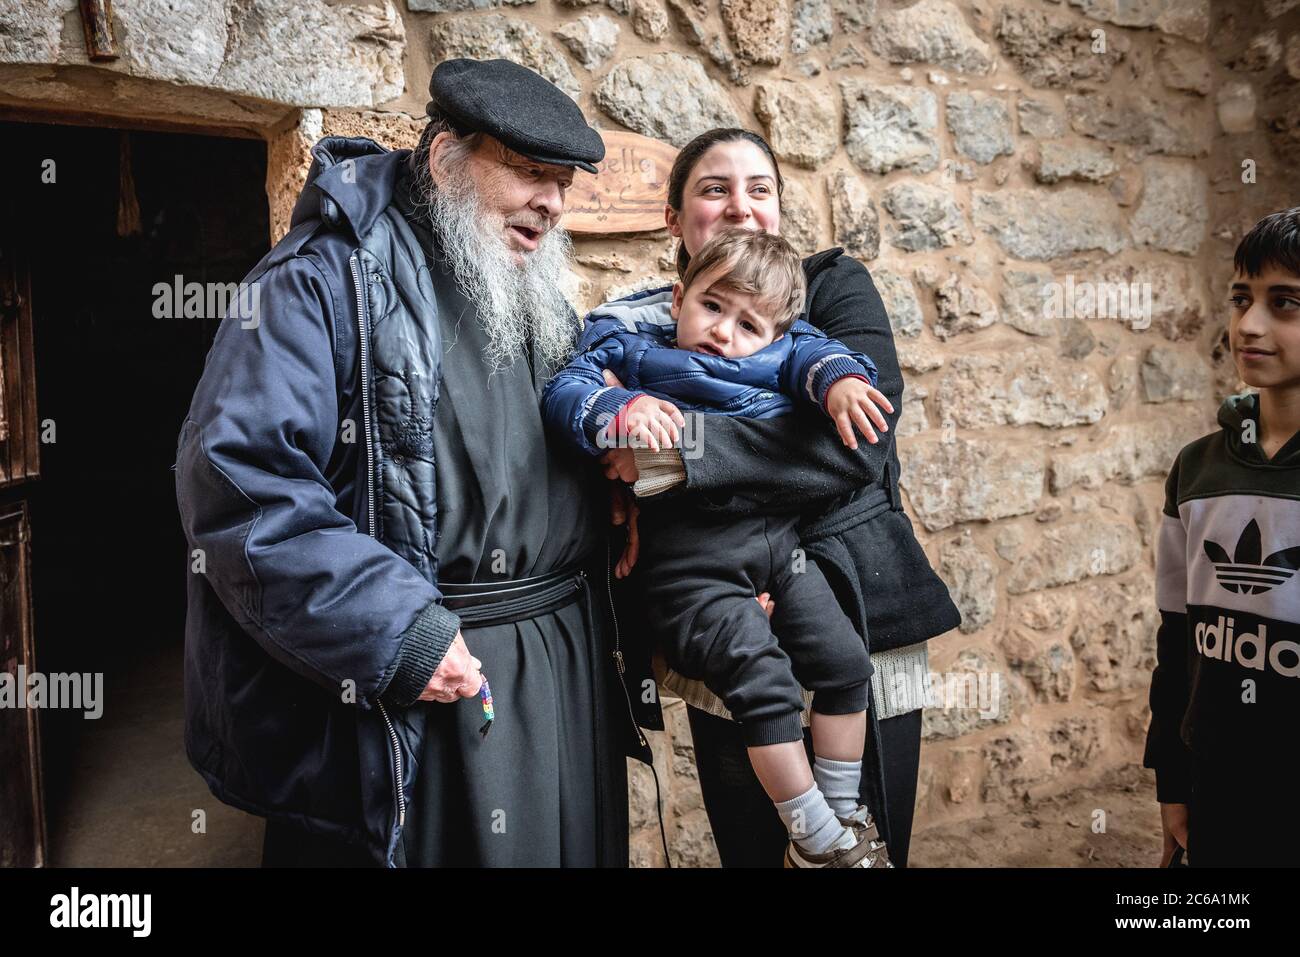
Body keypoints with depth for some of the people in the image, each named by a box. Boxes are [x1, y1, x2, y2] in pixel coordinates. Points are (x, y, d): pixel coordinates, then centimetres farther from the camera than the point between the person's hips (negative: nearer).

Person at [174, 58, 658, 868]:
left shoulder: (537, 298, 14)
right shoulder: (326, 279, -10)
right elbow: (235, 476, -20)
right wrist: (391, 634, -22)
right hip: (399, 696, -7)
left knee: (569, 847, 19)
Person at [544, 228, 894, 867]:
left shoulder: (778, 352, 14)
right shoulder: (630, 347, 2)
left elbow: (813, 354, 5)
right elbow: (563, 391, -7)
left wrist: (838, 380, -18)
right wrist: (620, 408, -26)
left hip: (777, 538, 6)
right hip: (690, 560, -5)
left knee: (843, 659, 7)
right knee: (763, 683, -12)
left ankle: (845, 817, 27)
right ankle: (817, 842, 9)